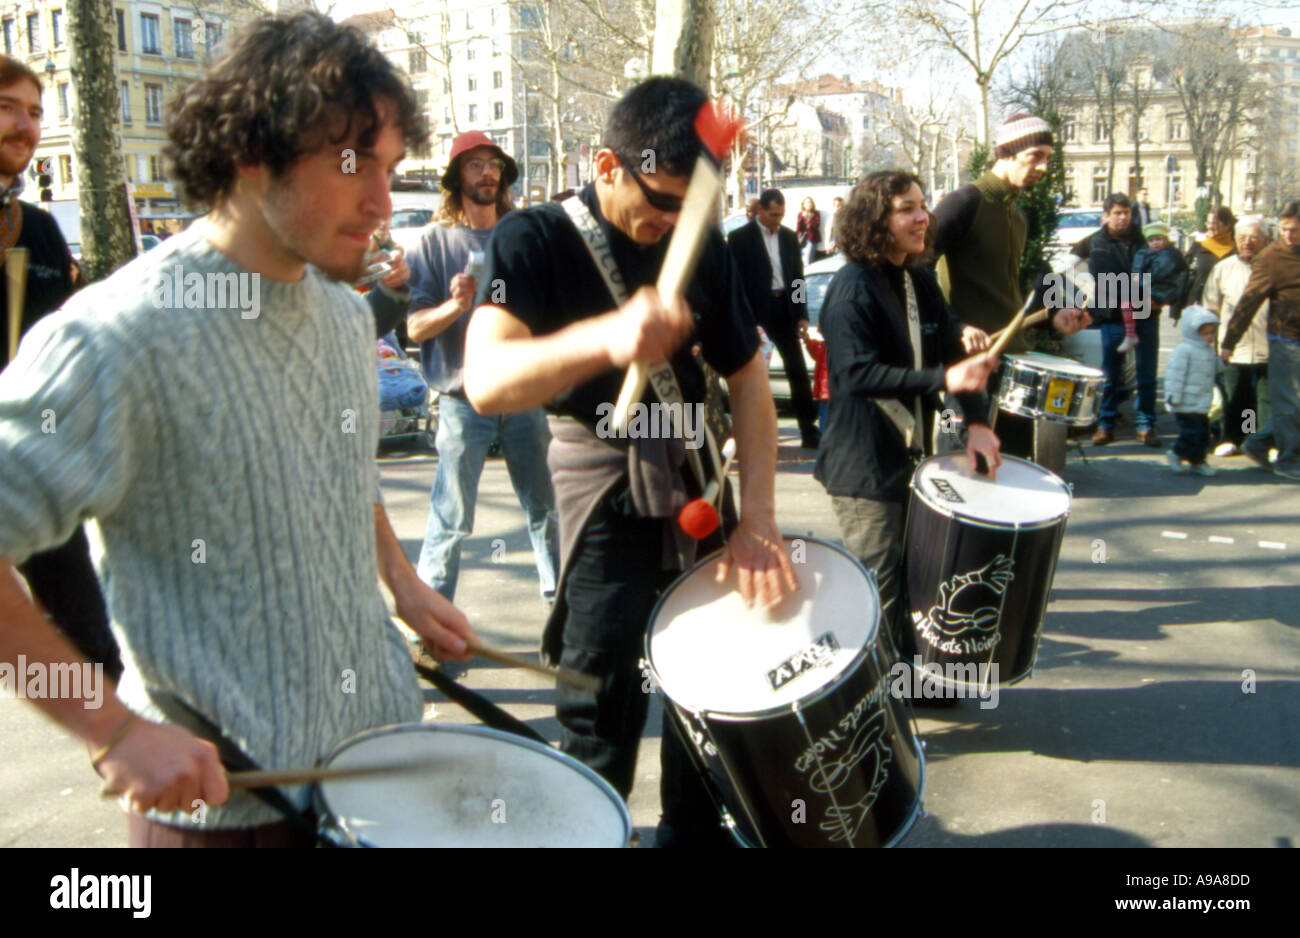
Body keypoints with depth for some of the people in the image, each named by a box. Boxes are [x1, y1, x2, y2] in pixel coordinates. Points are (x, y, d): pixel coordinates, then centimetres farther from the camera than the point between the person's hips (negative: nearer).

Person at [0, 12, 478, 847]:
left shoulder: (347, 315, 4)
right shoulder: (121, 338, -22)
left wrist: (403, 582, 8)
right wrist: (113, 729, -22)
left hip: (380, 733, 7)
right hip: (226, 790, -7)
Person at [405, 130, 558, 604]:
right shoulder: (437, 241, -1)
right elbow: (415, 327, -7)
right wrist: (454, 306, -25)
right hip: (464, 400, -3)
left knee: (545, 506, 12)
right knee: (451, 519, -2)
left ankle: (558, 589, 29)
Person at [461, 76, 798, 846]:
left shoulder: (701, 245, -2)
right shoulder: (536, 241, -16)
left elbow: (748, 379, 1)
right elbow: (486, 382, -32)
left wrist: (757, 519, -10)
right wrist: (604, 337, -51)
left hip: (695, 478, 5)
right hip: (601, 489, -5)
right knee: (602, 716, -3)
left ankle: (694, 829, 37)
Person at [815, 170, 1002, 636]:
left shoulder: (920, 281, 9)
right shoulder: (853, 287, -15)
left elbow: (954, 350, 5)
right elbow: (858, 374, -24)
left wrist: (976, 422, -8)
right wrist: (942, 380, -29)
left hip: (908, 455, 8)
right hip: (864, 469, -8)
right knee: (880, 595, -2)